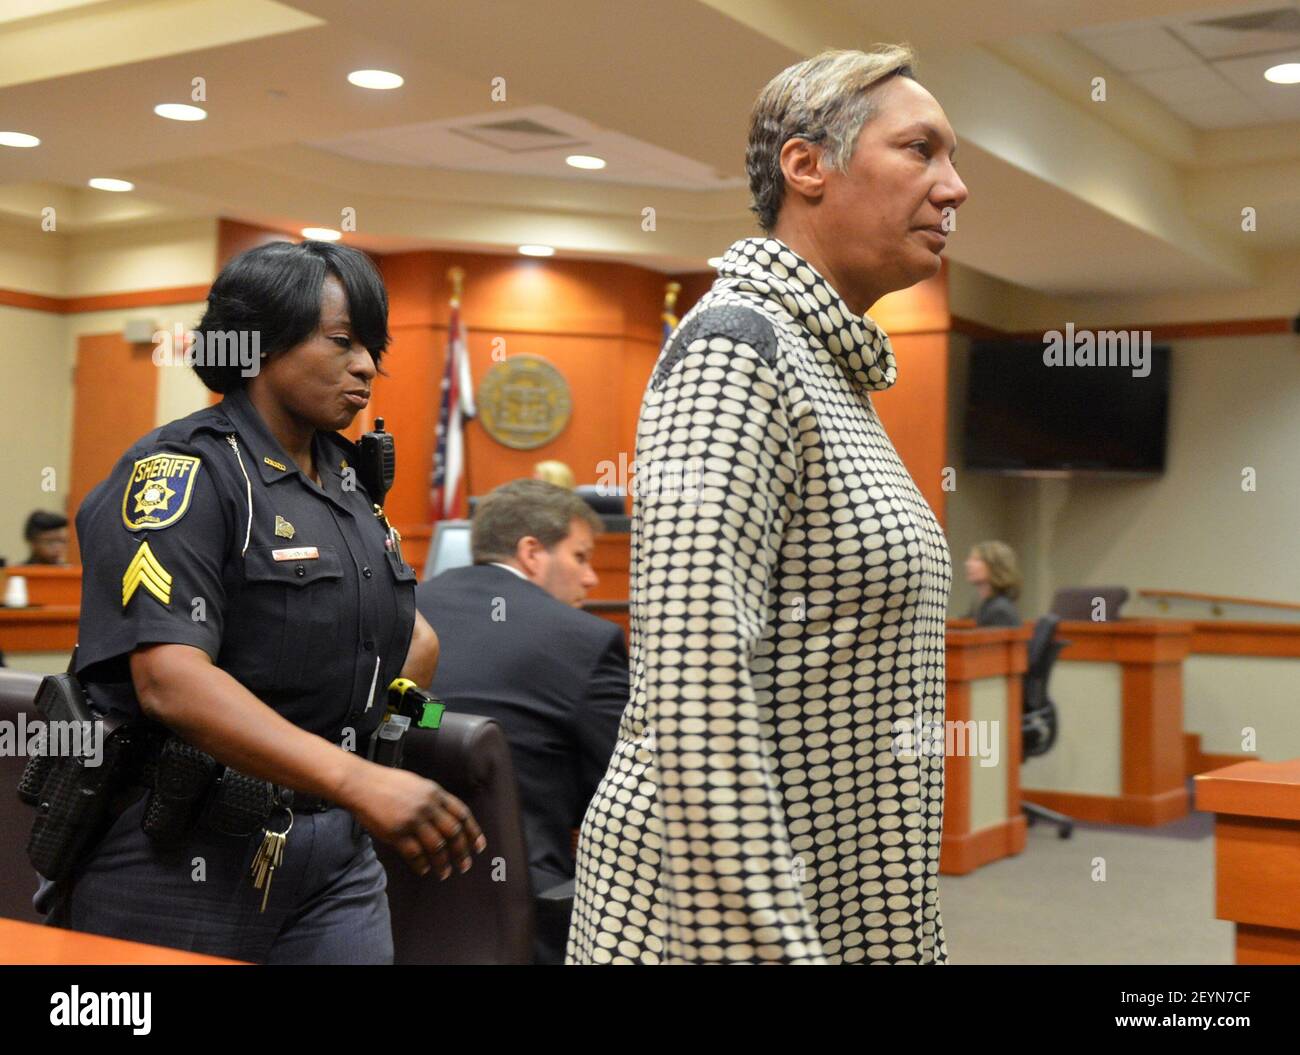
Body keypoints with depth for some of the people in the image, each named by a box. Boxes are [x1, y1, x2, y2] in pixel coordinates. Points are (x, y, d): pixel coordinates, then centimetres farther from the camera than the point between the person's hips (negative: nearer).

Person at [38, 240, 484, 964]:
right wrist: (358, 782, -35)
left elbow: (413, 636, 20)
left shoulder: (347, 477, 12)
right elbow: (170, 682, -26)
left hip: (335, 849, 7)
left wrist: (353, 729, 0)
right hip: (182, 859, -6)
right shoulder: (181, 472, -12)